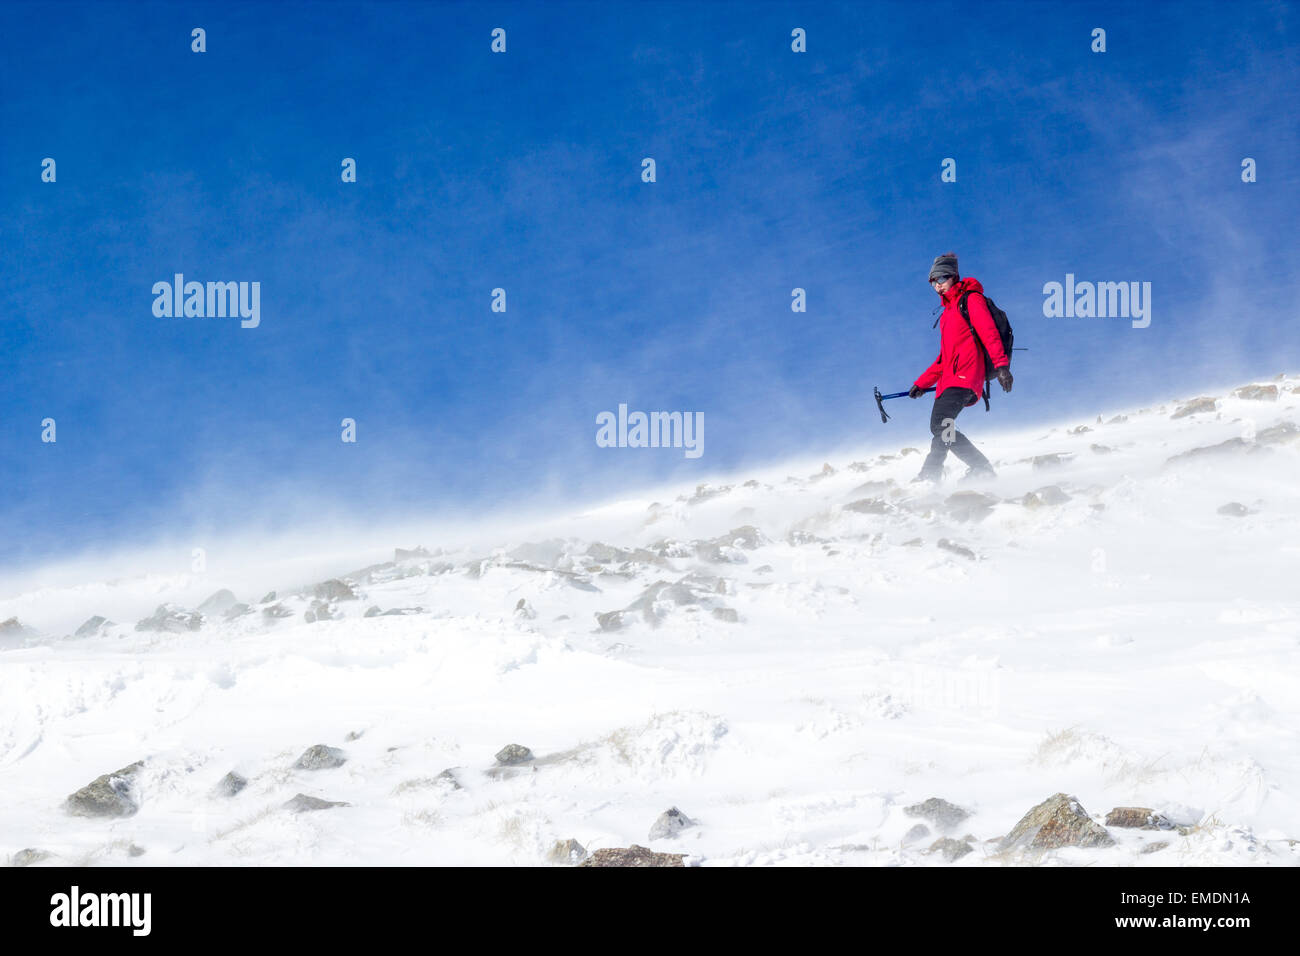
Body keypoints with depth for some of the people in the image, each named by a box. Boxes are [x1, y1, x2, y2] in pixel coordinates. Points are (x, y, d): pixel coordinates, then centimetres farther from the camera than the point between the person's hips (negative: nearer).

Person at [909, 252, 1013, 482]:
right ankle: (981, 469, 1)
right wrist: (922, 383, 25)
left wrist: (1001, 365, -24)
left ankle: (930, 474, -31)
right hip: (949, 380, 9)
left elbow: (989, 333, -10)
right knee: (939, 428, -3)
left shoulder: (971, 300, 3)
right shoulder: (948, 312, 28)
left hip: (965, 376, -9)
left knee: (941, 425, -23)